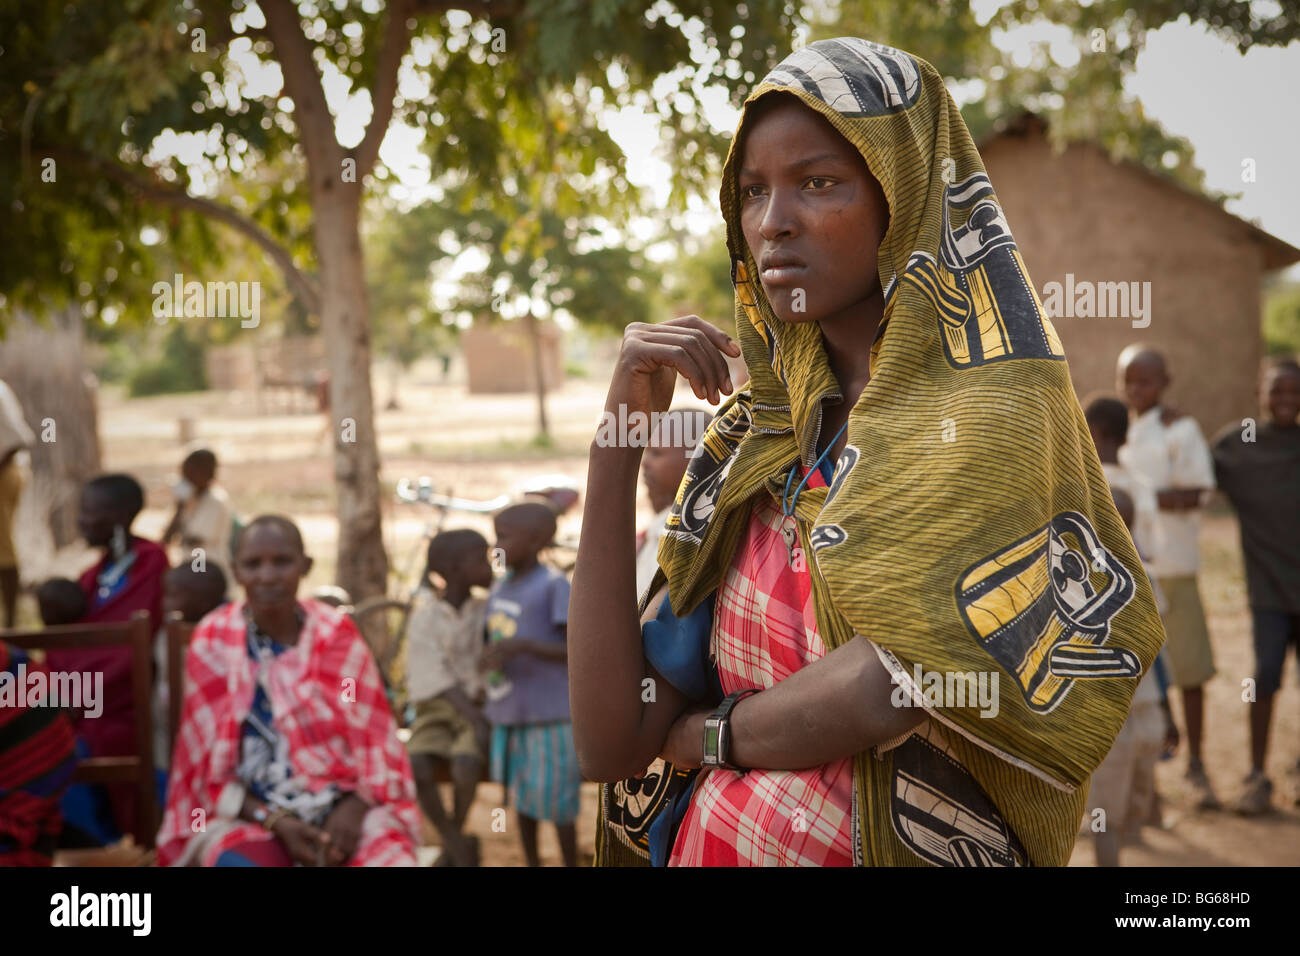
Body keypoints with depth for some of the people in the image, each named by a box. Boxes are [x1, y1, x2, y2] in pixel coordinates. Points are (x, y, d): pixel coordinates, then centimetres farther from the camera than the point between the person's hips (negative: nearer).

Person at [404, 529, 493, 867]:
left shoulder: (486, 611, 4)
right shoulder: (425, 616, -3)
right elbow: (438, 679, -10)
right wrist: (475, 720, -22)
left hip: (478, 707, 0)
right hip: (437, 709, 0)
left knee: (466, 763, -30)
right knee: (416, 765, -29)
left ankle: (452, 846, -5)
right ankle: (459, 846, -12)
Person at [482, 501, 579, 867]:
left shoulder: (554, 586, -12)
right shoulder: (499, 590, 10)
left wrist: (522, 646, -25)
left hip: (550, 717, -7)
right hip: (508, 714, 7)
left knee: (555, 804, 0)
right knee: (522, 796, 15)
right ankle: (532, 865, 28)